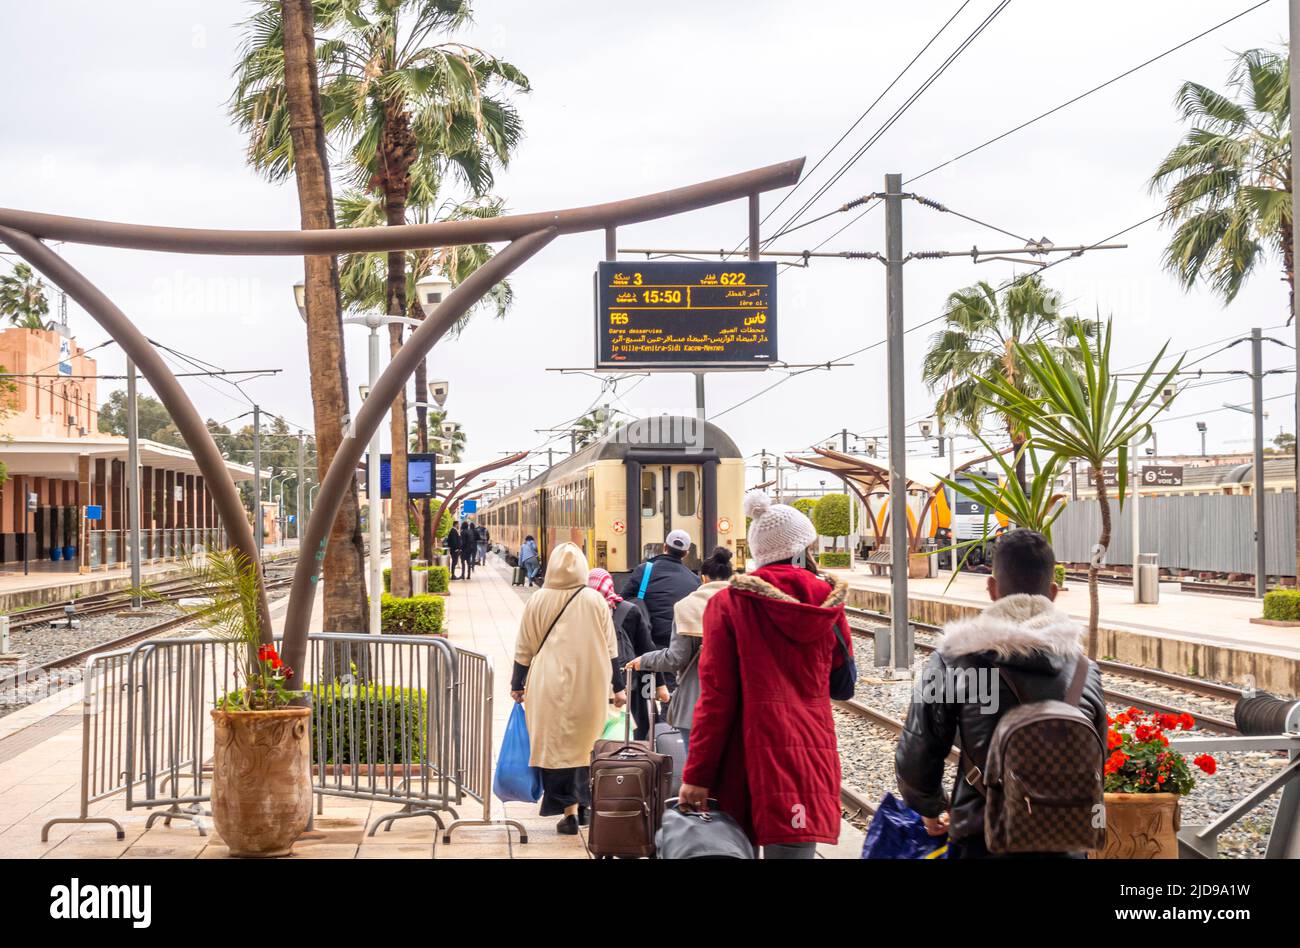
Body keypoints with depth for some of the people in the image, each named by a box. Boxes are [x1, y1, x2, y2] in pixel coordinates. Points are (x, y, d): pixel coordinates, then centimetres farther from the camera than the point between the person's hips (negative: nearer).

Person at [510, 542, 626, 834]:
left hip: (550, 686, -2)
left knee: (556, 745, 3)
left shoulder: (538, 600, -3)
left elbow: (524, 649, 4)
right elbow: (610, 650, 3)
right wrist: (618, 687, 11)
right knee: (582, 744, 15)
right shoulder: (595, 601, 0)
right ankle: (581, 805, 19)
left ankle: (569, 809, -2)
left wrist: (517, 685, 15)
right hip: (588, 687, 2)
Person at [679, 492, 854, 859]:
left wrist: (697, 776, -4)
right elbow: (842, 684, 14)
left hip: (748, 755, -1)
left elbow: (716, 697, -8)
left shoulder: (728, 604, -3)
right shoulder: (827, 602, 3)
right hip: (809, 754, 1)